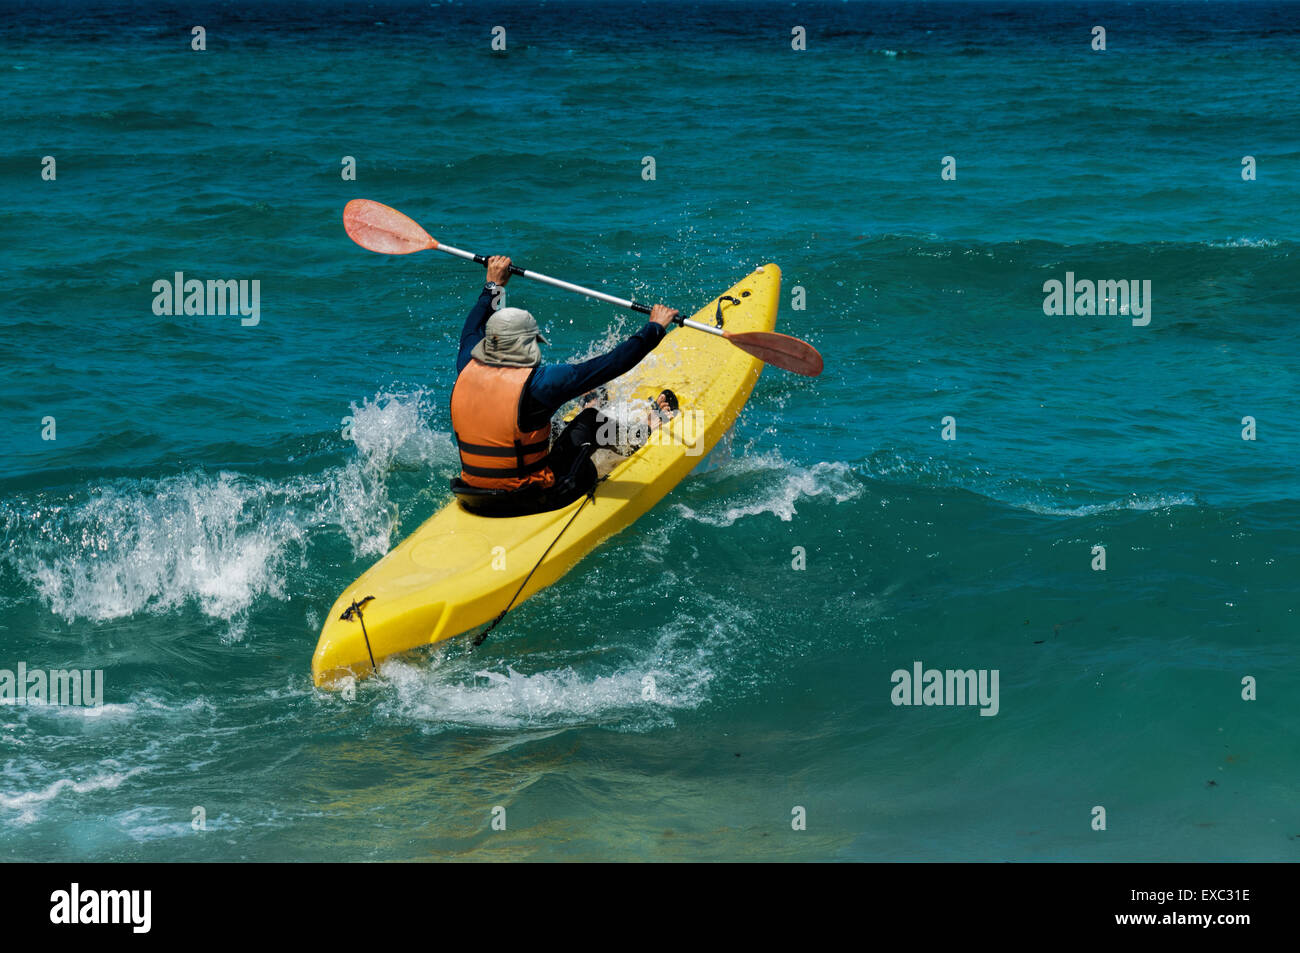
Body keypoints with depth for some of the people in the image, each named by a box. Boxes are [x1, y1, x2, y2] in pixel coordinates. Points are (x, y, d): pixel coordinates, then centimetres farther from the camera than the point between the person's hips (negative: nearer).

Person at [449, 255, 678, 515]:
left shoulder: (467, 372, -6)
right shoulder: (537, 383, -24)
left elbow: (471, 330, 20)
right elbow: (610, 365, -17)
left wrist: (493, 285, 33)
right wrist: (655, 328, -3)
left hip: (474, 500, 6)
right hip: (530, 501, -6)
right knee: (590, 418, 12)